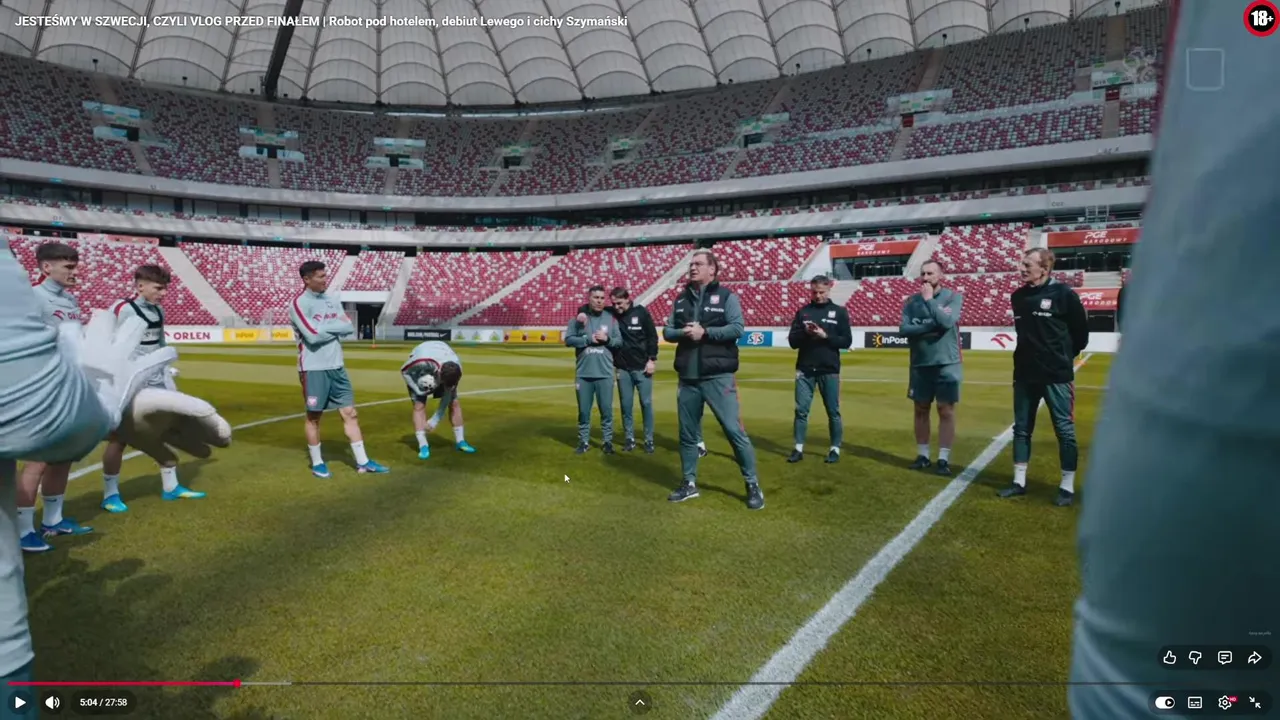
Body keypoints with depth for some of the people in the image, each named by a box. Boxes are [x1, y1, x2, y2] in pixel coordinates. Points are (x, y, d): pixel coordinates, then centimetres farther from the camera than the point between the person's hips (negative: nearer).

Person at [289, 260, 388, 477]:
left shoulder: (332, 301, 11)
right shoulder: (299, 304, -9)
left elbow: (349, 328, 2)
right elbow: (313, 335, -20)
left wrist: (326, 326, -10)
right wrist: (336, 326, -7)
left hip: (337, 367, 6)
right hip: (313, 369, -6)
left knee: (350, 413, 6)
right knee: (314, 417, 6)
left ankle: (362, 461, 11)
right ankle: (317, 463, 20)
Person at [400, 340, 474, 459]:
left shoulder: (456, 371, -34)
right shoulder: (422, 363, -45)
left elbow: (447, 397, -23)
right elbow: (404, 371, -23)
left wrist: (435, 420, -23)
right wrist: (417, 389, -33)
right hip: (418, 371, -2)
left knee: (454, 403, -4)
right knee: (419, 406, -16)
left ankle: (460, 441, 8)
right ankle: (423, 446, -12)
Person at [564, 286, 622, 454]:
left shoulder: (611, 319, 4)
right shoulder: (578, 318, 1)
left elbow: (619, 341, 4)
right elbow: (568, 339, -6)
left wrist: (607, 339, -14)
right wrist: (589, 340, -15)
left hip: (605, 373, 0)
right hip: (583, 373, 0)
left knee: (606, 409, 6)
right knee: (583, 410, 10)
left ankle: (608, 441, 19)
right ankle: (584, 441, 22)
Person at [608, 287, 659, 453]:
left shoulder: (641, 312, -6)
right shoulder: (611, 313, -2)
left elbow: (652, 336, -2)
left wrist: (652, 359, -6)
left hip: (642, 367, -2)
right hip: (623, 368, 2)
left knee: (646, 403, 3)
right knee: (626, 404, 6)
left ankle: (649, 440, 11)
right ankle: (629, 438, 17)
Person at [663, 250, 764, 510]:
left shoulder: (726, 296, -2)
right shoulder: (681, 299, 13)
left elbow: (737, 328, -12)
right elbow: (667, 331, 10)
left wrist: (704, 332, -18)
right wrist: (683, 332, -11)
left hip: (718, 376, -5)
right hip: (687, 377, 5)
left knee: (734, 431, -4)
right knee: (688, 433, 12)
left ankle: (753, 485, 10)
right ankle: (690, 483, 27)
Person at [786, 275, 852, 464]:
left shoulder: (839, 312, 4)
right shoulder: (802, 312, 8)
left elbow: (847, 341, -1)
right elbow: (792, 341, 6)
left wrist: (825, 336, -15)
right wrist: (805, 333, -14)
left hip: (829, 370, -1)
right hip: (805, 370, 1)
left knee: (833, 411, 5)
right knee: (801, 410, 2)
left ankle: (835, 449, 15)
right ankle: (798, 449, 9)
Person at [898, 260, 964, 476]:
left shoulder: (953, 297, -5)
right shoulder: (912, 300, 4)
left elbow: (947, 322, -22)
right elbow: (904, 329, -8)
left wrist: (929, 299, -15)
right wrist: (933, 325, -16)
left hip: (946, 363, -3)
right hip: (920, 364, 3)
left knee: (946, 411, 0)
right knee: (921, 409, 10)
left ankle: (943, 459, 7)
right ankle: (923, 455, 21)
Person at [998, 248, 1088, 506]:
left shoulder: (1064, 294, -11)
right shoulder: (1018, 296, 4)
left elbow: (1081, 332, -2)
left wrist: (1063, 356, 7)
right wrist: (1033, 354, 15)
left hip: (1057, 375, -5)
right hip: (1024, 373, 6)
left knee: (1064, 430, 3)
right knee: (1021, 428, 10)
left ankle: (1067, 487, 13)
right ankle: (1019, 482, 20)